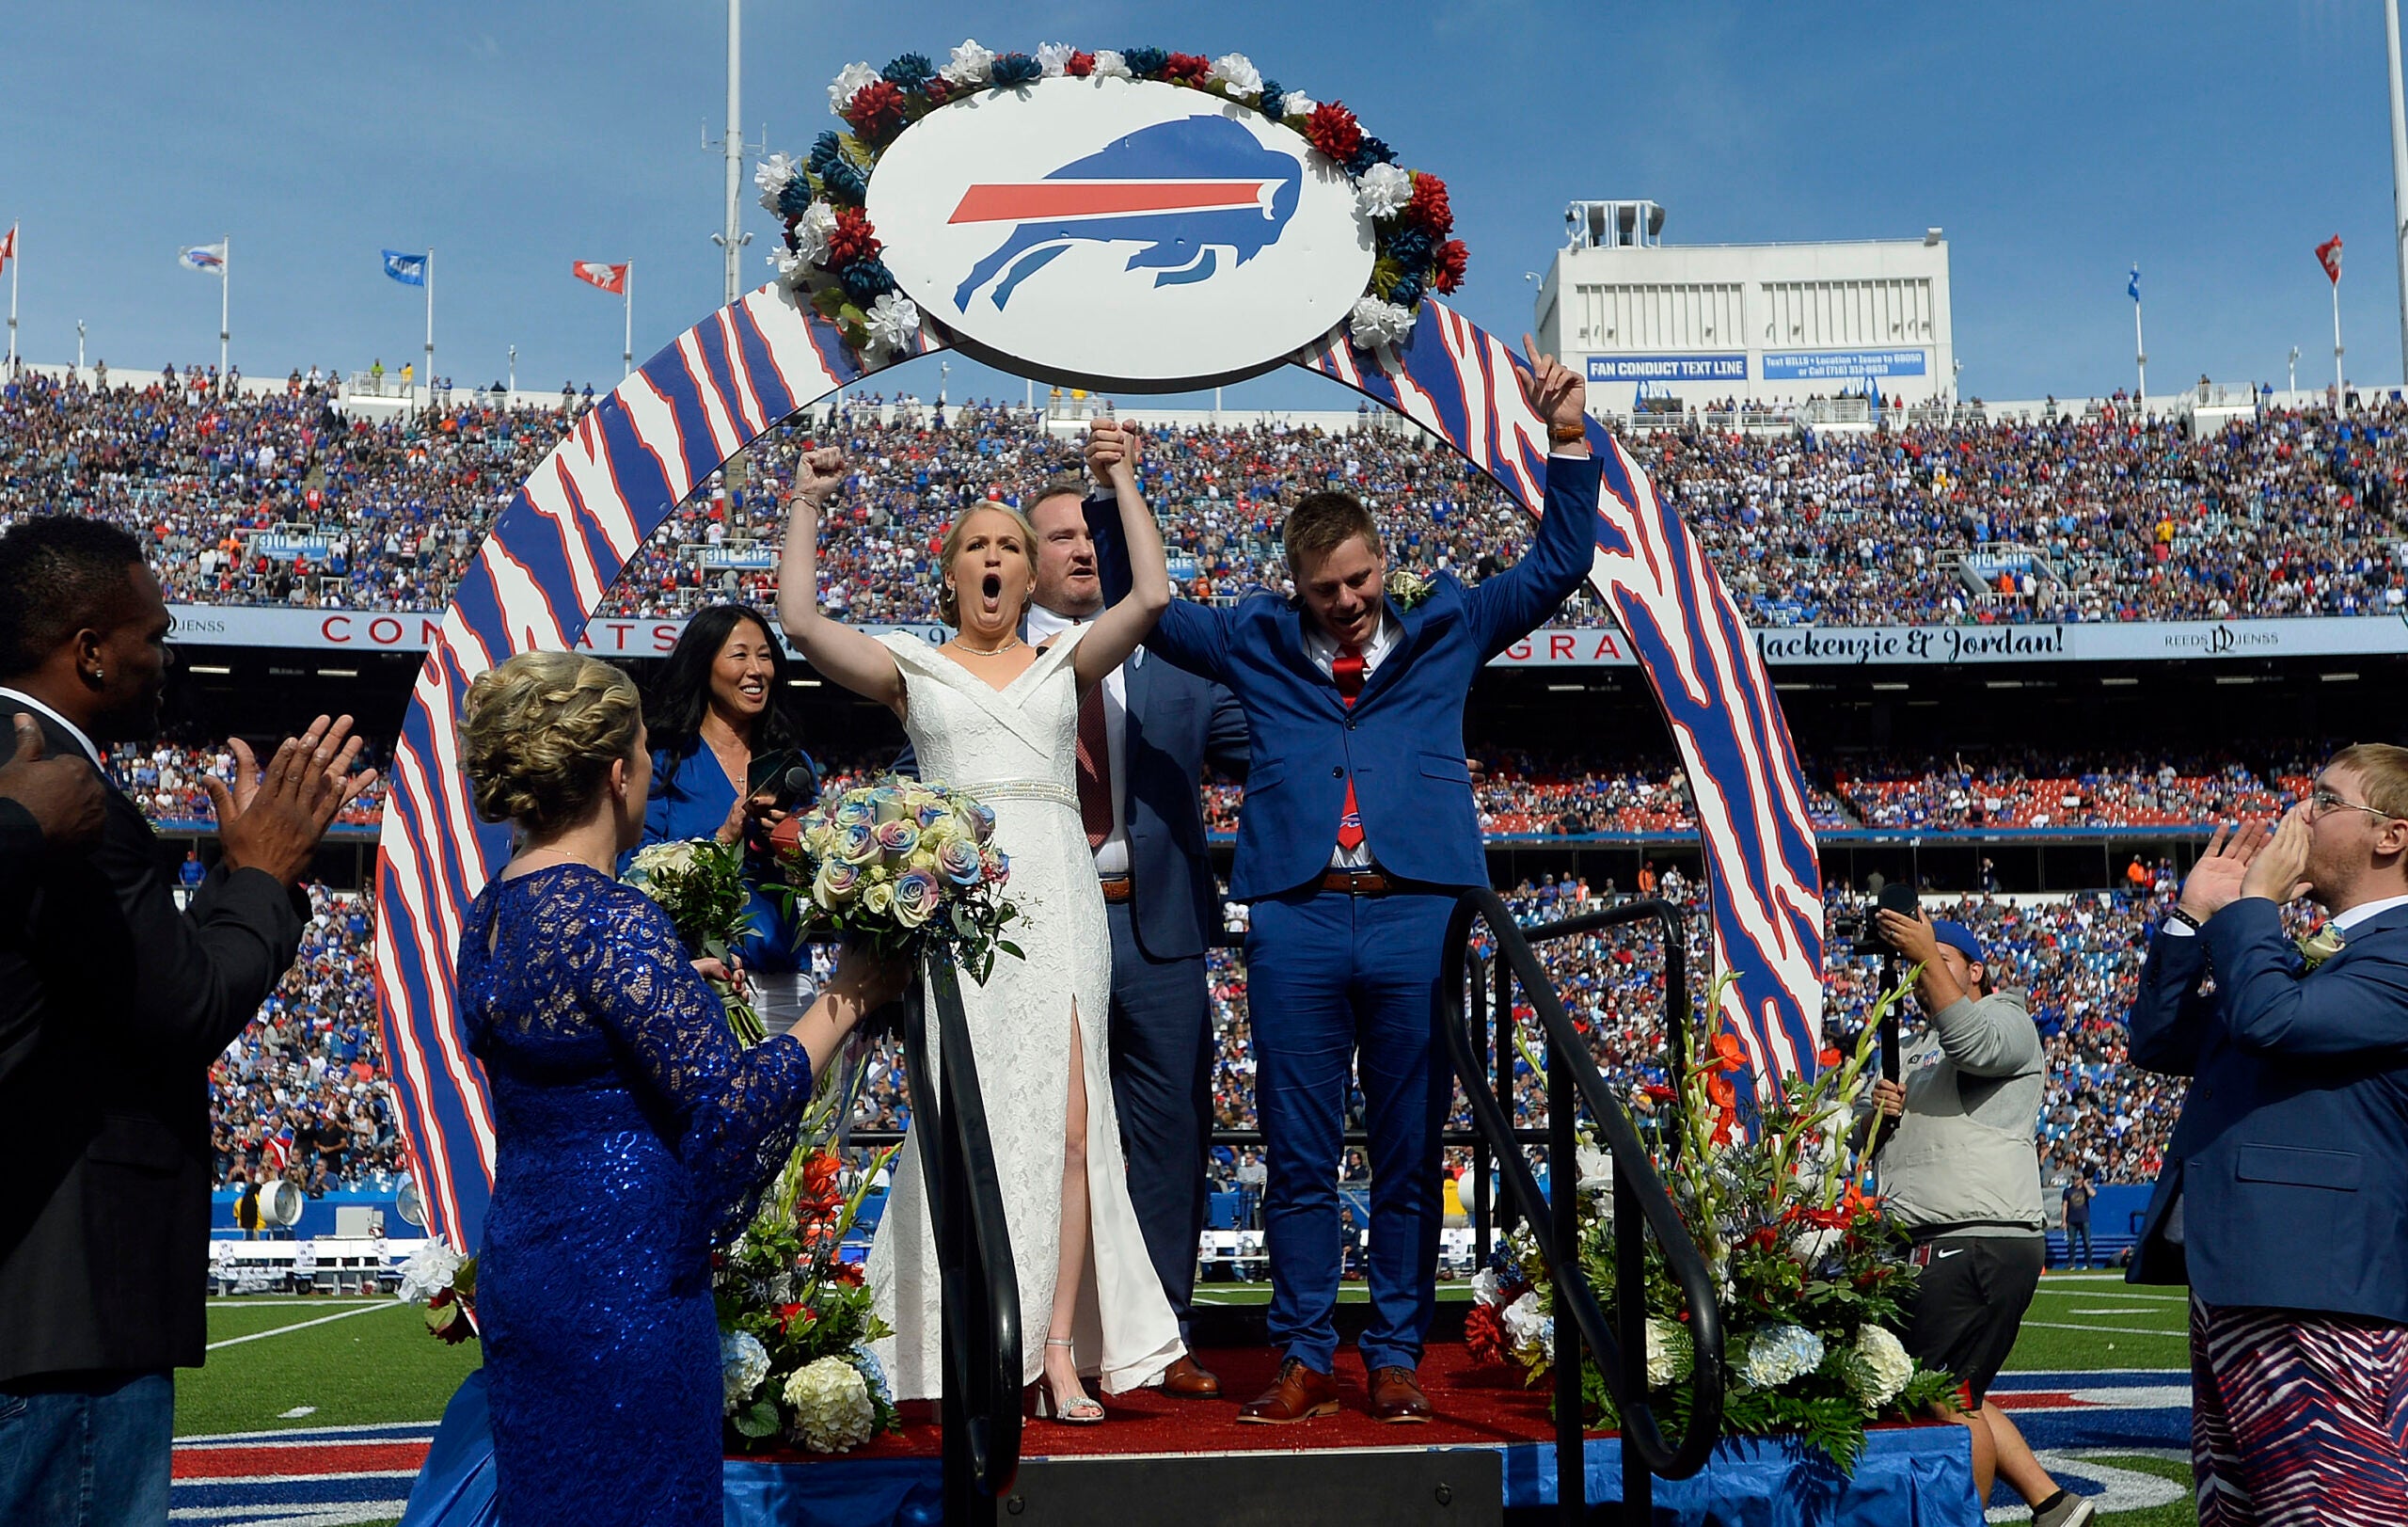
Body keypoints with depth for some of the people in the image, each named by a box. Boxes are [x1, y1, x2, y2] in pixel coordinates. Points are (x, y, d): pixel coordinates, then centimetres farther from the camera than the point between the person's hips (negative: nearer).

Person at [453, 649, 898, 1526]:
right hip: (621, 1280, -9)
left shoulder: (492, 911, 6)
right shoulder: (612, 923, -21)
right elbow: (730, 1103, -24)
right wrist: (845, 1001, -13)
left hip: (519, 1257, 9)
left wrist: (678, 983, 29)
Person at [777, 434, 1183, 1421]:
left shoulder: (1065, 663, 16)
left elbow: (1151, 599, 3)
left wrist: (1123, 481, 8)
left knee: (1068, 1122, -6)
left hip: (1057, 897, 1)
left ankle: (1060, 1350, -2)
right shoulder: (914, 669, 13)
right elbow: (801, 621, 1)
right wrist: (806, 505, 2)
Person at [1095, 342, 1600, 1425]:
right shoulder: (1254, 644, 14)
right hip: (1298, 921, 0)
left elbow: (1558, 566, 15)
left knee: (1410, 1155, 6)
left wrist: (1568, 439, 5)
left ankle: (1396, 1357, 15)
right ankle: (1305, 1358, 14)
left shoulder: (1443, 631, 13)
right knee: (1299, 1158, 4)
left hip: (1420, 919, 0)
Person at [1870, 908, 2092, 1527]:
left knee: (1950, 1401, -10)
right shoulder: (1914, 1053, 27)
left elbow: (1976, 1045, -24)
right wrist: (1878, 1111, 2)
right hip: (1925, 1250, 10)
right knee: (1956, 1398, 13)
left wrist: (1927, 953, -24)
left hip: (1978, 1243, -10)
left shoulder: (2007, 1020, 2)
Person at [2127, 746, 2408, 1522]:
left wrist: (2252, 903, -9)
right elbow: (2161, 1040, 22)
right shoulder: (2302, 952, 21)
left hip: (2318, 1300, -10)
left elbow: (2268, 1019, -25)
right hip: (2230, 1284, 10)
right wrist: (2195, 915, 13)